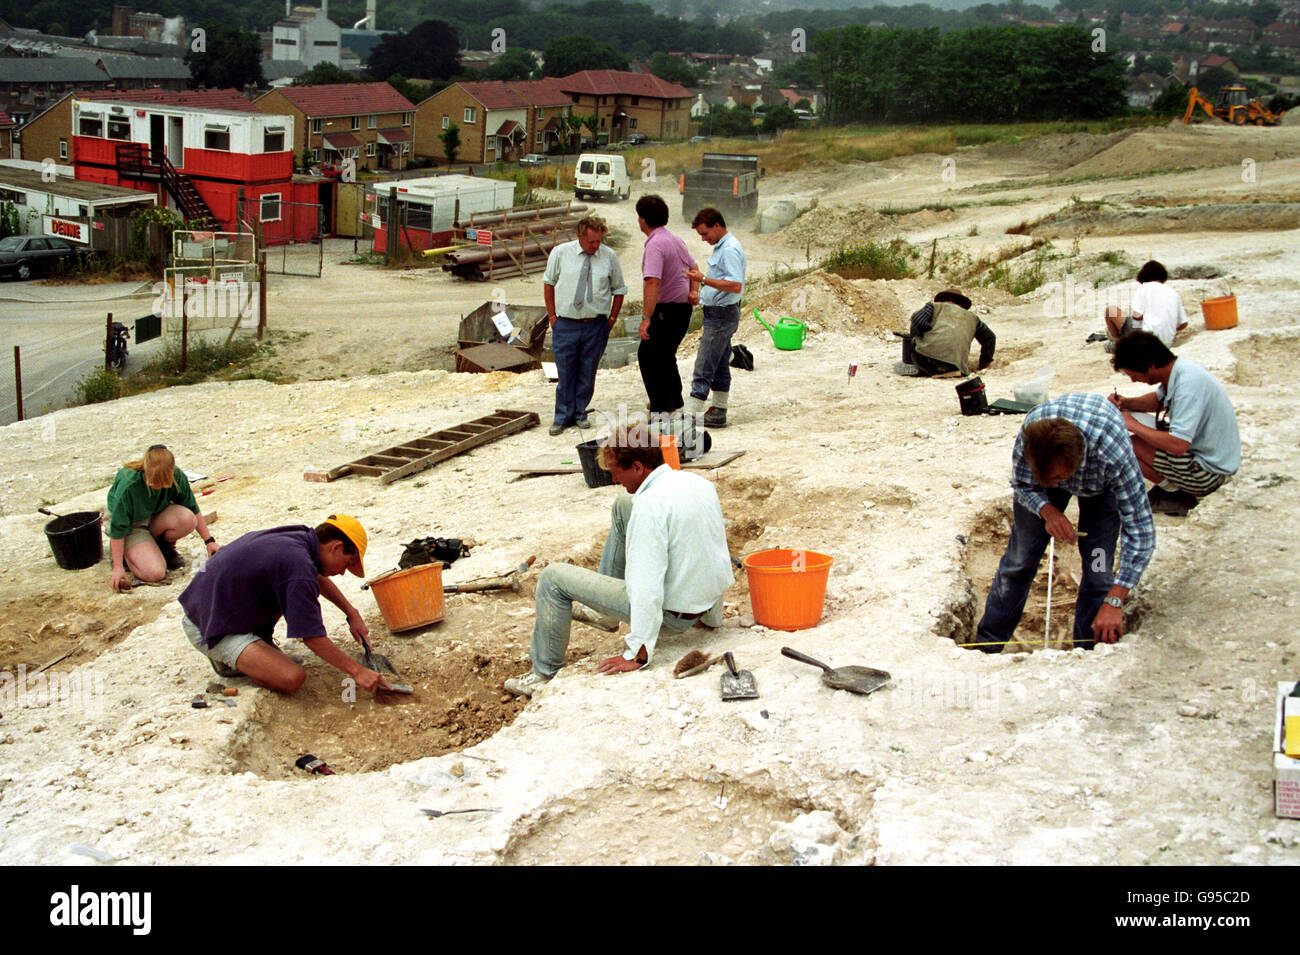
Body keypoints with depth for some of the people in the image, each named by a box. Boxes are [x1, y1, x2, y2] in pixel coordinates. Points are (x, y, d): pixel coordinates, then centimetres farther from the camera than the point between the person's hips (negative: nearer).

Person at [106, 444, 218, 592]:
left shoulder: (177, 476, -20)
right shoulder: (128, 484, -33)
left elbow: (193, 508, -3)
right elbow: (117, 528, -24)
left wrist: (209, 541, -3)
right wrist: (118, 567, -24)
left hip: (156, 516, 5)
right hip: (131, 524, -4)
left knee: (187, 519, -30)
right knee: (154, 573, -25)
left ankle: (165, 546, 2)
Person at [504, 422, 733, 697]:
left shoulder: (650, 504, -28)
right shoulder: (698, 483, 0)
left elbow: (648, 586, -30)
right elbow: (719, 554, 11)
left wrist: (638, 654, -25)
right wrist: (714, 615, 22)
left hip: (672, 612, -9)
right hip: (705, 598, 9)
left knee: (553, 578, -1)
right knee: (623, 504, 19)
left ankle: (545, 674, 13)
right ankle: (602, 601, 32)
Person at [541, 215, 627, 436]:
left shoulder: (609, 256, -1)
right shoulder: (560, 253, -2)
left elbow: (619, 290, 9)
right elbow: (548, 283, 9)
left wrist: (611, 319, 4)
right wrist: (552, 316, 6)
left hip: (596, 325, 1)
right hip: (565, 324, -1)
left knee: (587, 373, 8)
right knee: (565, 373, 2)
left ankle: (579, 413, 23)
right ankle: (562, 417, 15)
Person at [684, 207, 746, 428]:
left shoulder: (730, 249, -17)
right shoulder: (721, 247, 16)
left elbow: (735, 285, -26)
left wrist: (703, 280, -27)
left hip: (722, 316, -11)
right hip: (718, 315, 11)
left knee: (703, 367, -11)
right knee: (720, 367, 14)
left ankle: (691, 415, -12)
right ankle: (718, 412, 19)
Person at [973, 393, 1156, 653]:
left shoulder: (1114, 454, -45)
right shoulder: (1031, 432, -38)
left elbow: (1140, 529, -39)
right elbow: (1022, 485, -16)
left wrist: (1114, 601, -43)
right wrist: (1048, 511, -37)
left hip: (1103, 483, -1)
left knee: (1098, 568, -12)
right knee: (1020, 558, 0)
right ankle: (987, 643, 14)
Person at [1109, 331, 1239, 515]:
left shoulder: (1188, 383, -27)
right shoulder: (1177, 369, 0)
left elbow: (1178, 445, -33)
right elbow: (1159, 399, 22)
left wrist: (1134, 425, -20)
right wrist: (1125, 403, 3)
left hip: (1210, 471, -10)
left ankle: (1178, 495, -2)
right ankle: (1173, 486, 9)